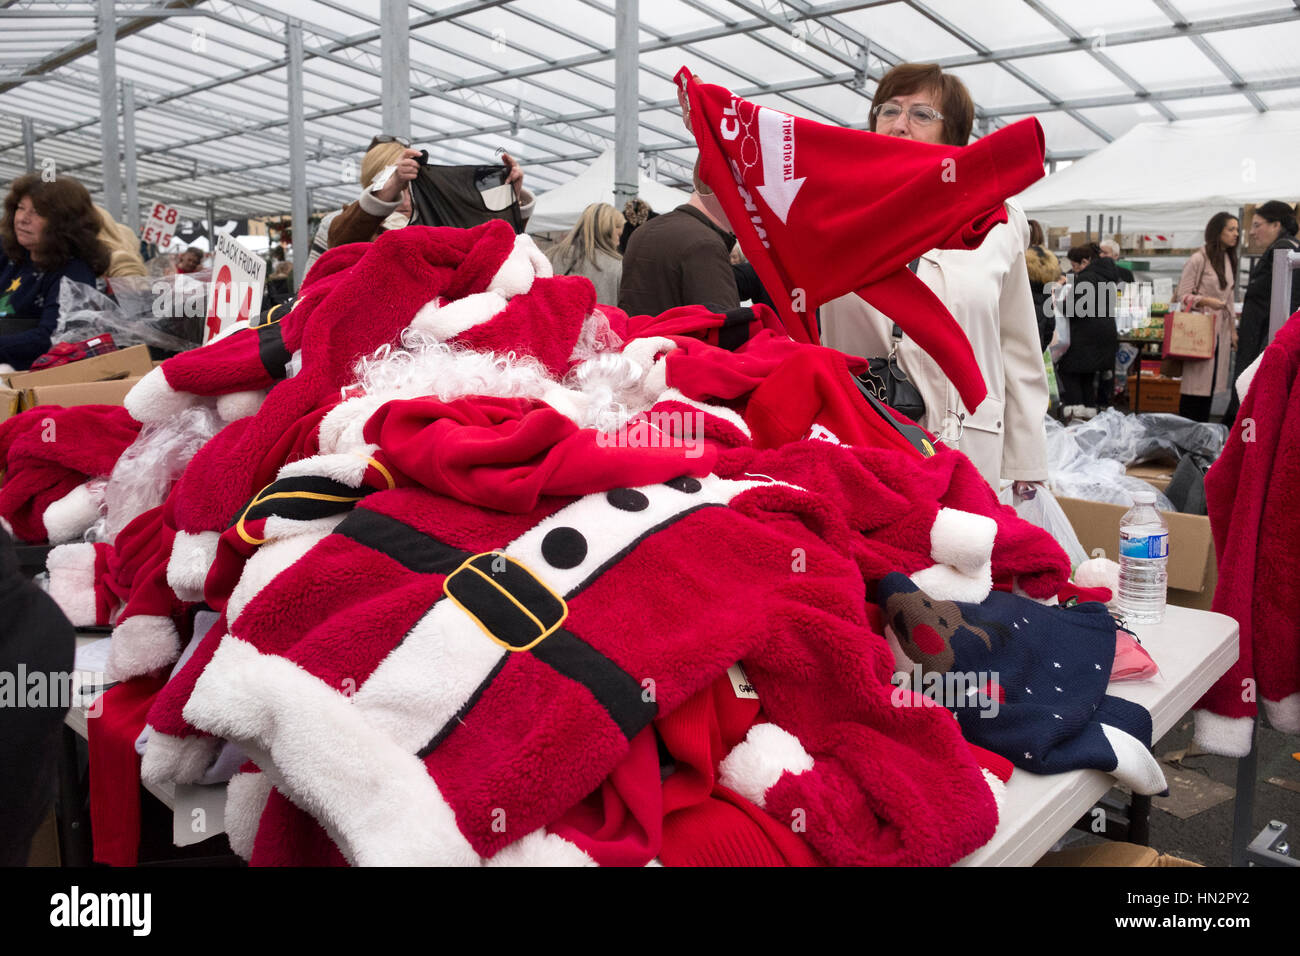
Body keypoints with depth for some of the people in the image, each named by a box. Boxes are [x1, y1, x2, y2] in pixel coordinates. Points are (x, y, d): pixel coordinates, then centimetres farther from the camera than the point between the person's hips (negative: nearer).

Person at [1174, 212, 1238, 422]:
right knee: (1195, 382, -7)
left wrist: (1233, 328, 20)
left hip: (1220, 330, 7)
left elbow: (1228, 296, 22)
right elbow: (1182, 295, -9)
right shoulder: (1198, 259, -7)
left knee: (1211, 382, 5)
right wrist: (1205, 301, -25)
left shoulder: (1228, 260, 15)